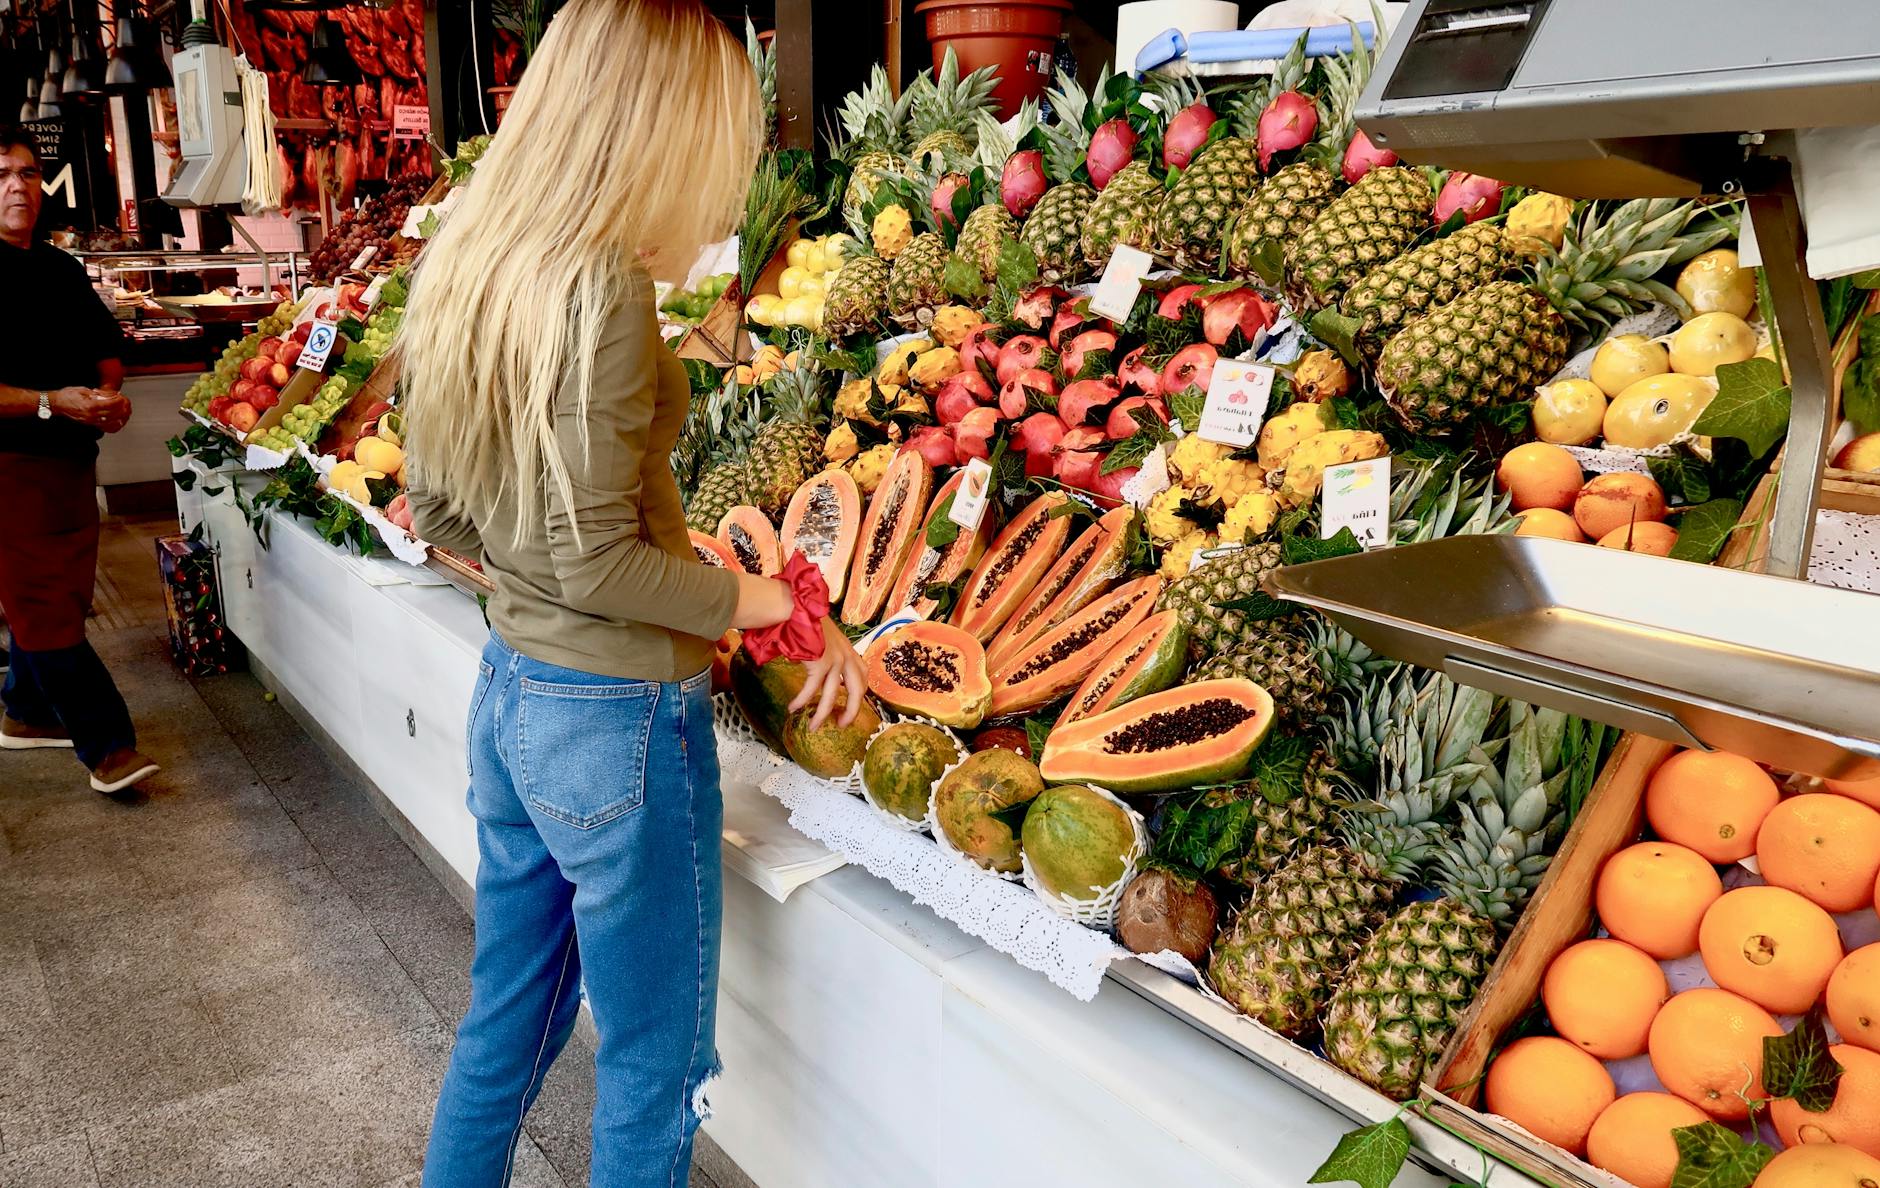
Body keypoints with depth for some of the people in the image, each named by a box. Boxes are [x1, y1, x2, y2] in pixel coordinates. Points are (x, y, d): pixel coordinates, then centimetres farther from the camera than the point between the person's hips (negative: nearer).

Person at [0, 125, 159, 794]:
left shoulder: (62, 270, 14)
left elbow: (105, 349, 22)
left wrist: (112, 394, 2)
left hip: (72, 459, 7)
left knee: (56, 599, 15)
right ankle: (106, 744, -3)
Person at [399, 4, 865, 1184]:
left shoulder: (466, 268, 5)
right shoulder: (601, 283, -21)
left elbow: (437, 508, 12)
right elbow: (595, 560, -21)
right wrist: (759, 600, -10)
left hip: (509, 691, 9)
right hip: (618, 721, -8)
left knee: (509, 1019, 25)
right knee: (654, 1060, 12)